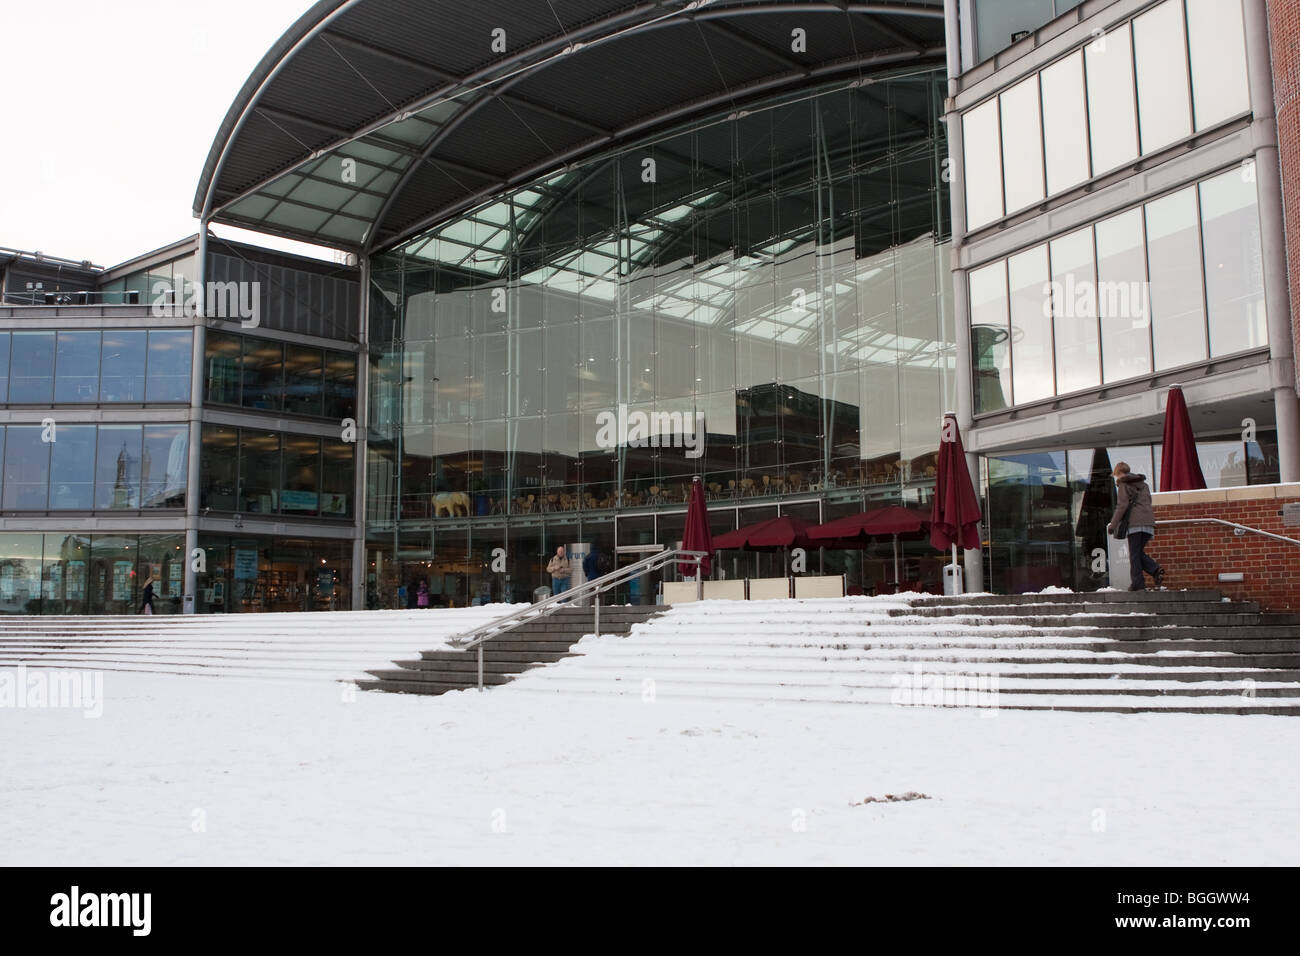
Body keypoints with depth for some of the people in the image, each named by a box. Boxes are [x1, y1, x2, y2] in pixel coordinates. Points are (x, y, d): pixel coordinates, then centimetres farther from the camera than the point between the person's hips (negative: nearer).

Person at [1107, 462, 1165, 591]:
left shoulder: (1124, 484, 3)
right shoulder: (1144, 484, 24)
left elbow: (1122, 506, -7)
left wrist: (1112, 525, -4)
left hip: (1135, 523, -6)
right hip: (1148, 522, 6)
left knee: (1134, 554, -1)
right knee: (1140, 552, 15)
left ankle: (1138, 583, -4)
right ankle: (1156, 570, -8)